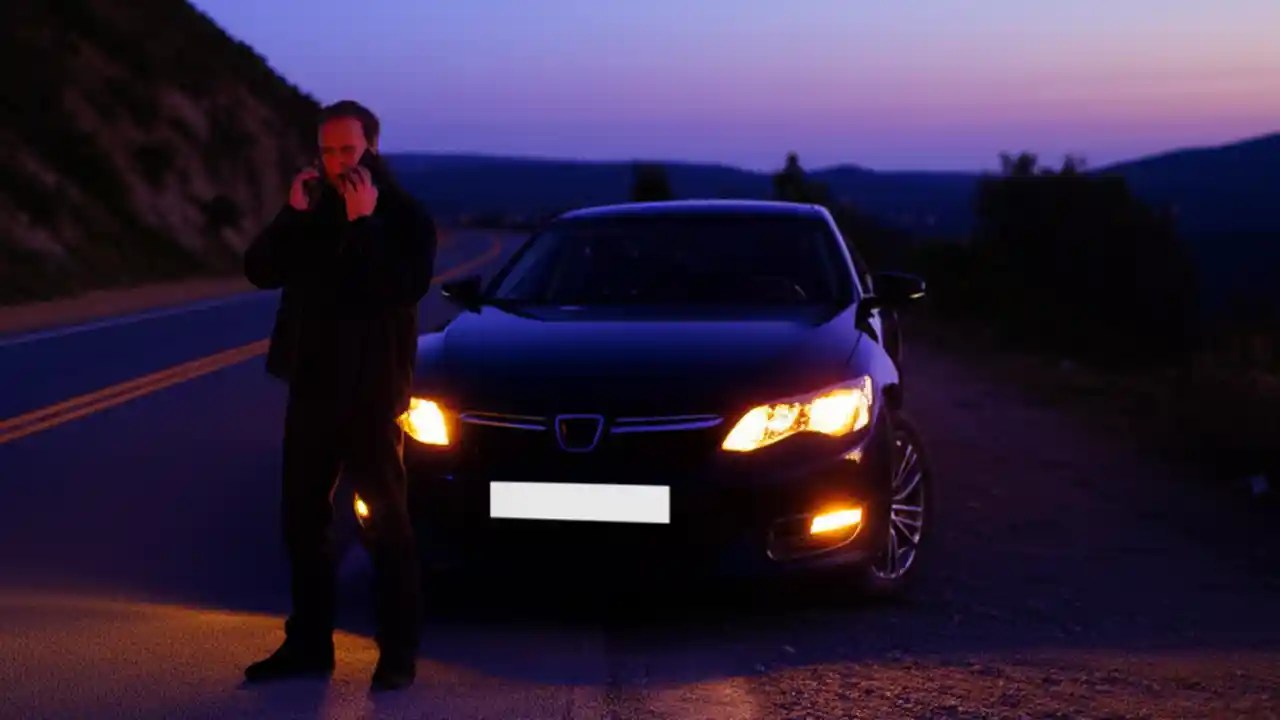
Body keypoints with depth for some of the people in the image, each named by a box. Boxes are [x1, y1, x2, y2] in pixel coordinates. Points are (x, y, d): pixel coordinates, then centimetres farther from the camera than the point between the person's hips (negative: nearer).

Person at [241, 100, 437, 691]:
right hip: (312, 387, 6)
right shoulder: (311, 210, 8)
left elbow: (407, 288, -21)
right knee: (302, 519, 10)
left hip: (372, 391, -5)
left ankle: (397, 653, 5)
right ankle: (308, 643, 21)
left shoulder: (404, 216, -6)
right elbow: (259, 270, -1)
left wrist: (363, 226, -24)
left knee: (386, 522, 0)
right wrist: (293, 214, -13)